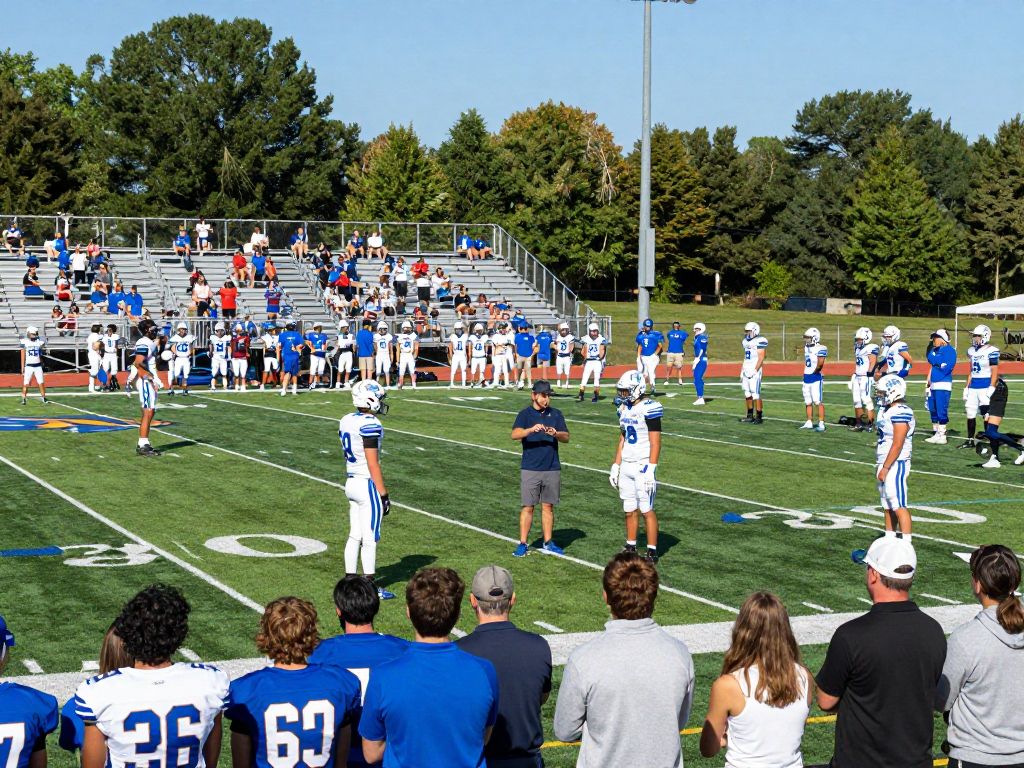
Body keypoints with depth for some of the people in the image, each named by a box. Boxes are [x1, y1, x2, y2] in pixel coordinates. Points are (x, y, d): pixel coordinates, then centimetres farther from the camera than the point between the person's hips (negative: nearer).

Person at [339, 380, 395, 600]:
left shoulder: (346, 421, 8)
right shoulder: (370, 425, -18)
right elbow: (373, 464, -18)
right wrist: (383, 493, -13)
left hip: (352, 483, 8)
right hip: (368, 485, -8)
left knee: (355, 536, 13)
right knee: (370, 538, 0)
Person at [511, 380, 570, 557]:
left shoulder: (556, 414, 9)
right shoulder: (525, 414, -1)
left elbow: (566, 437, 3)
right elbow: (514, 434, -17)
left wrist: (555, 433, -19)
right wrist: (531, 429, -34)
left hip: (552, 468, 3)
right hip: (530, 468, -3)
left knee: (548, 506, 10)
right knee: (528, 507, 0)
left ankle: (548, 543, 18)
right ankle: (523, 544, 5)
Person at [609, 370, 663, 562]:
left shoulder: (648, 409, -13)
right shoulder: (624, 409, 11)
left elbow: (655, 442, -14)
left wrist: (651, 470, -19)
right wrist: (615, 466, 15)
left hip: (643, 466, -7)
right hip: (626, 466, 7)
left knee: (646, 510, -3)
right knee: (630, 510, 11)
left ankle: (652, 551, 3)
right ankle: (630, 548, 19)